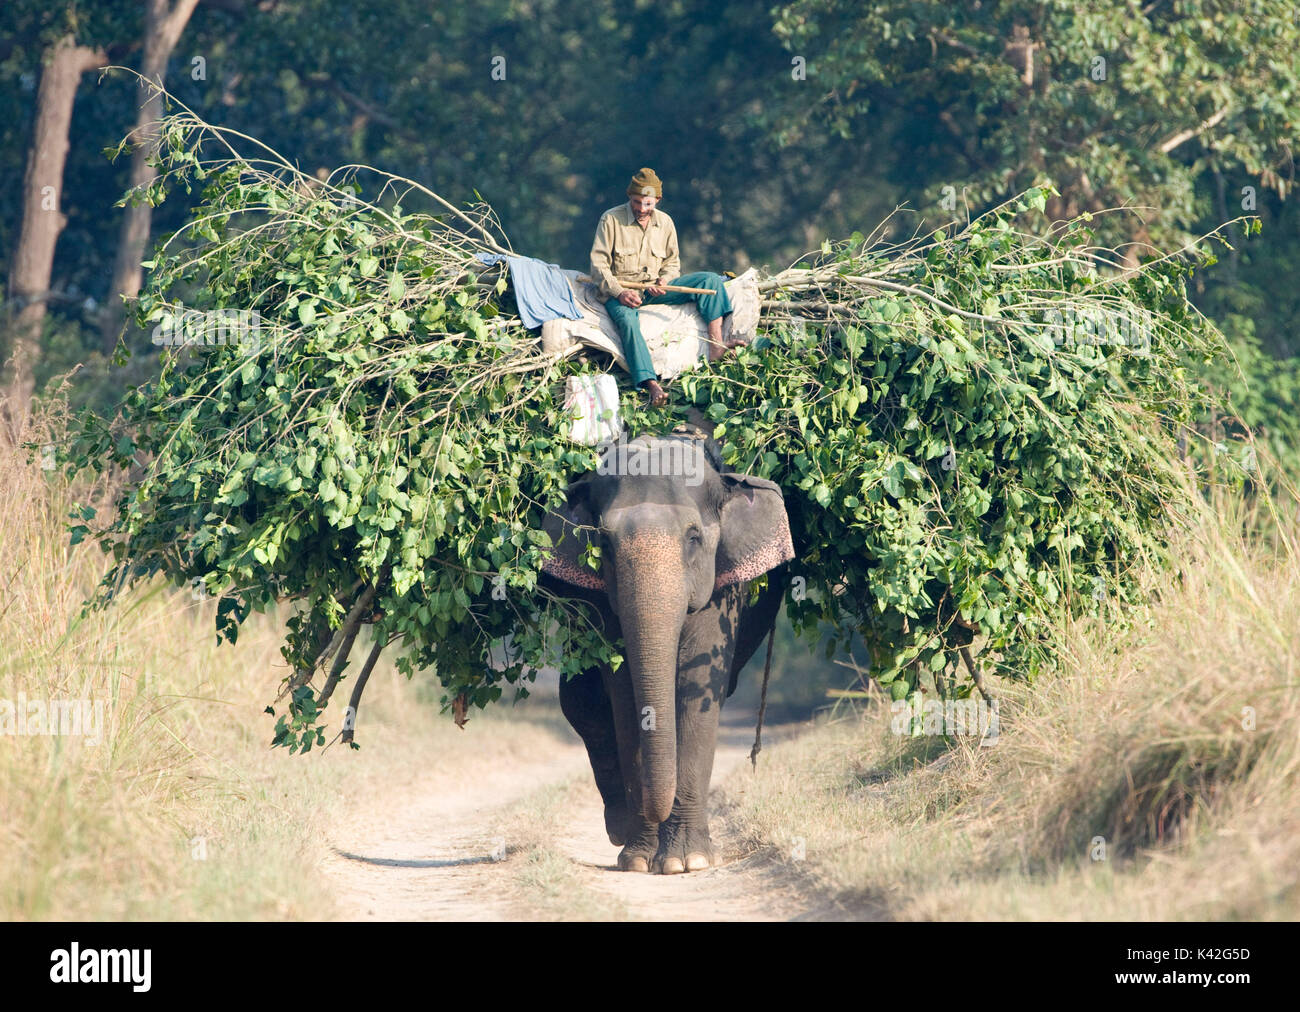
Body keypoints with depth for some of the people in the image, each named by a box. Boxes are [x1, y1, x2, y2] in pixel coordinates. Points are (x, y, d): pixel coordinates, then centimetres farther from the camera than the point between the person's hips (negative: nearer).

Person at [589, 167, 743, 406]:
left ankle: (716, 346, -25)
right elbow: (598, 264, -8)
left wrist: (664, 281, -6)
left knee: (710, 280, -10)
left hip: (655, 289, 5)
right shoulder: (611, 220, -6)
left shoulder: (665, 222, 8)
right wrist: (619, 292, -22)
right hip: (620, 289, -5)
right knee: (627, 320, -39)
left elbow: (672, 261, 18)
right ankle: (652, 386, -54)